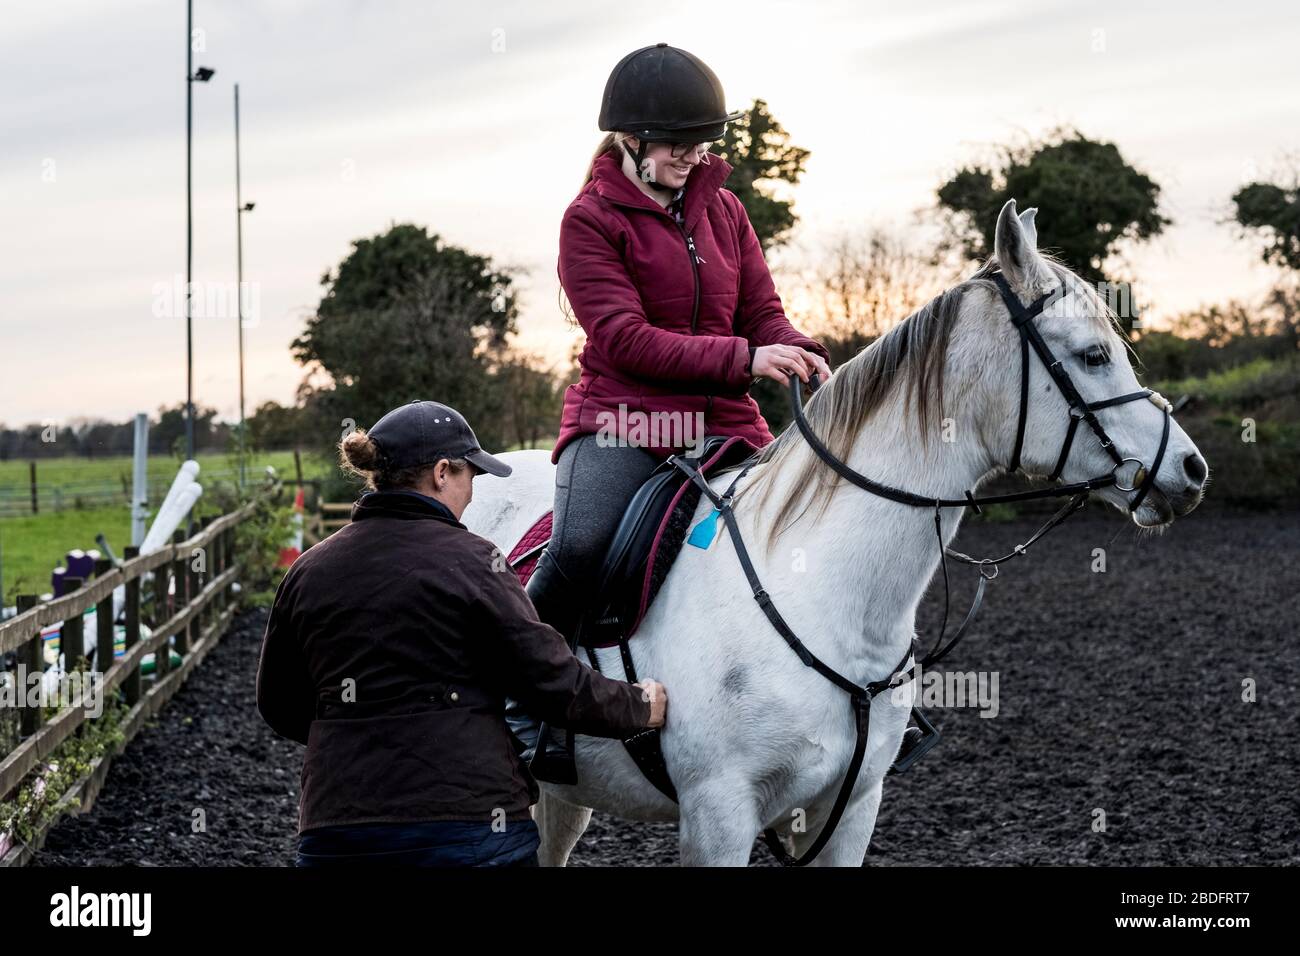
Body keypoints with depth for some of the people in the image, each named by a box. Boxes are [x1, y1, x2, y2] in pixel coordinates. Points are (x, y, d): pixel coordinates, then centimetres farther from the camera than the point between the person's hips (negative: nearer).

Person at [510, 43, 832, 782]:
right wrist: (743, 358, -22)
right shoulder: (591, 220, -3)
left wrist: (805, 358, -13)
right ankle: (523, 704, -12)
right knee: (578, 548, -31)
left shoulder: (723, 210, 13)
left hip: (722, 422, 5)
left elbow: (762, 312, 11)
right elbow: (625, 339, -14)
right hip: (620, 421, -5)